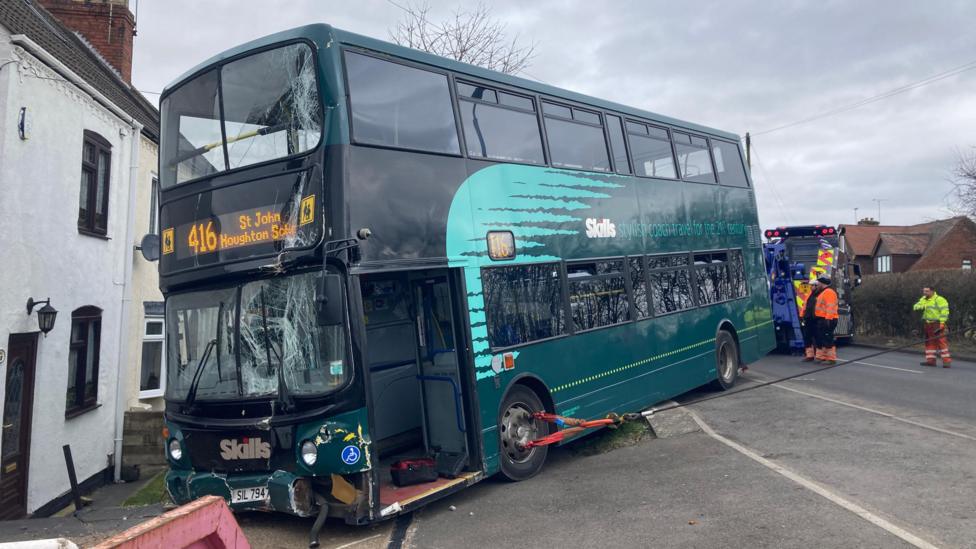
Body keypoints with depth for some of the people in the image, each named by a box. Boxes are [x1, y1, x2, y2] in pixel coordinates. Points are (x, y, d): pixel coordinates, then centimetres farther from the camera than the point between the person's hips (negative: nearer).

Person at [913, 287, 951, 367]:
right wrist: (920, 307, -11)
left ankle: (946, 361, -10)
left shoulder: (939, 299, -9)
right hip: (928, 324, 8)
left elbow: (944, 311, -15)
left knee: (941, 341, -12)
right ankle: (931, 360, 15)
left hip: (937, 324, -8)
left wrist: (942, 322, -21)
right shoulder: (923, 300, 17)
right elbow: (916, 306, 13)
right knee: (929, 342, 9)